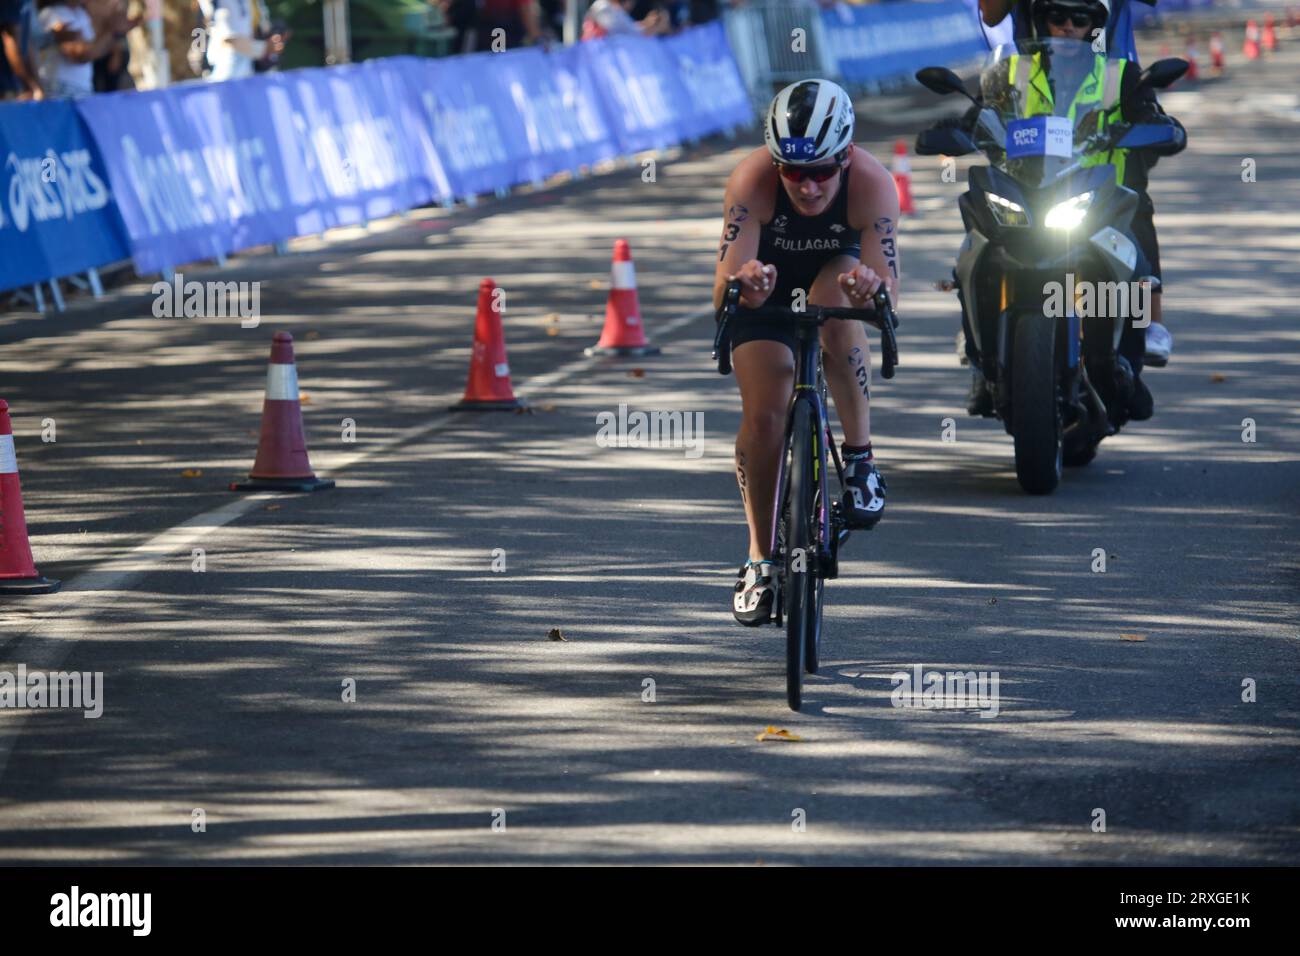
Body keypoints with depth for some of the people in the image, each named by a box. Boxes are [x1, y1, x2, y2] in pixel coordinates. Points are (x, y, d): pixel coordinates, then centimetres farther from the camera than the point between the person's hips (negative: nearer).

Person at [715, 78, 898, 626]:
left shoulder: (871, 185, -34)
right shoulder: (751, 182, -35)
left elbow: (889, 288, -36)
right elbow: (723, 289, -37)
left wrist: (872, 289, -59)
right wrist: (743, 287, -60)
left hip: (836, 268, 0)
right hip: (767, 280, 0)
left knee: (836, 310, -36)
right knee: (763, 416, -13)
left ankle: (860, 457, -21)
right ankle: (760, 557, 5)